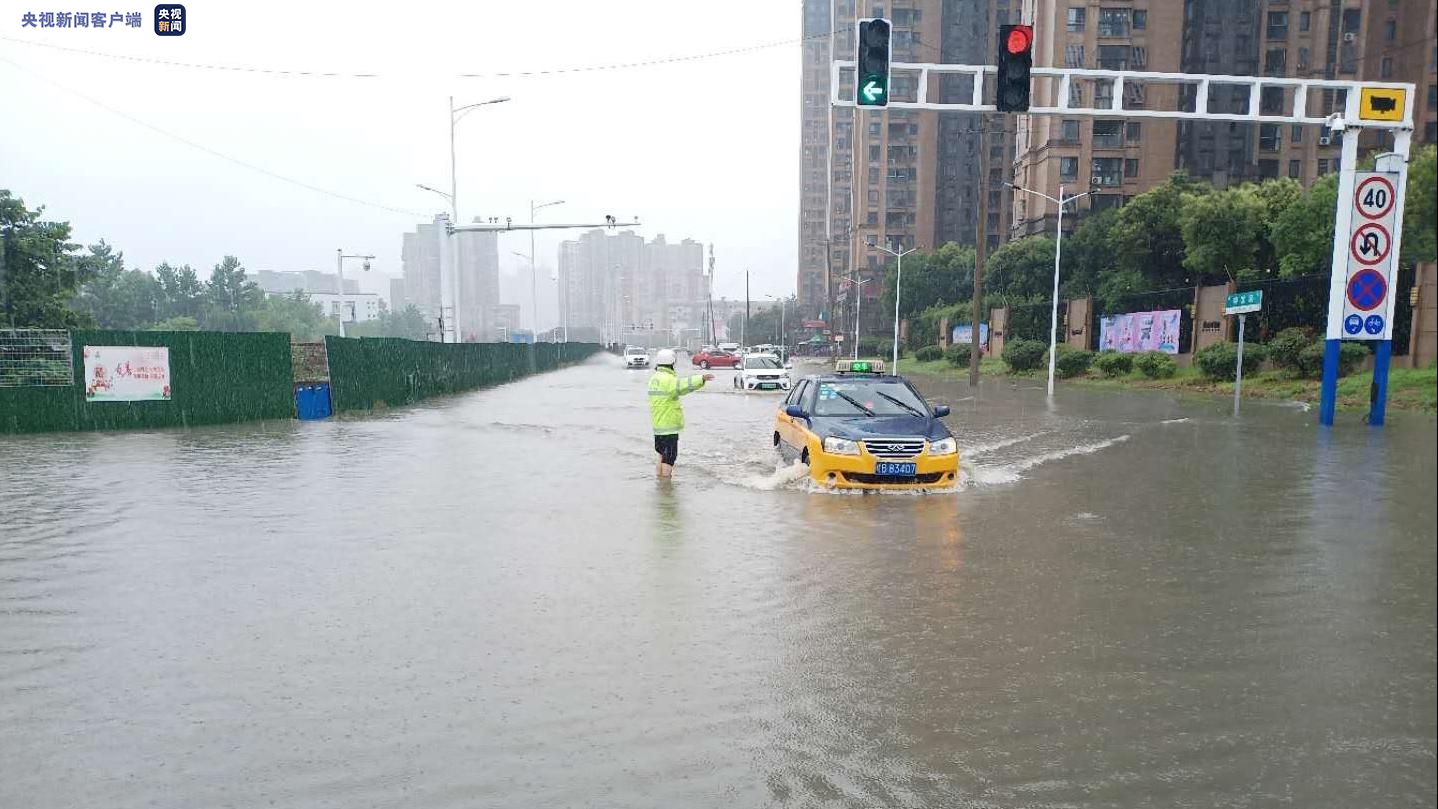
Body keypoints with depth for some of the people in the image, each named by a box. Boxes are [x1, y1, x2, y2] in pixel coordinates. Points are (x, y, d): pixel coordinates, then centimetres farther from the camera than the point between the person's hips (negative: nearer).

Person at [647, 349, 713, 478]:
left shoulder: (655, 378, 14)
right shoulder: (667, 379, -17)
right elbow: (682, 385, -35)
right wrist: (702, 379, -42)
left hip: (658, 424, 9)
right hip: (669, 425, -9)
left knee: (662, 455, 19)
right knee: (669, 457, -4)